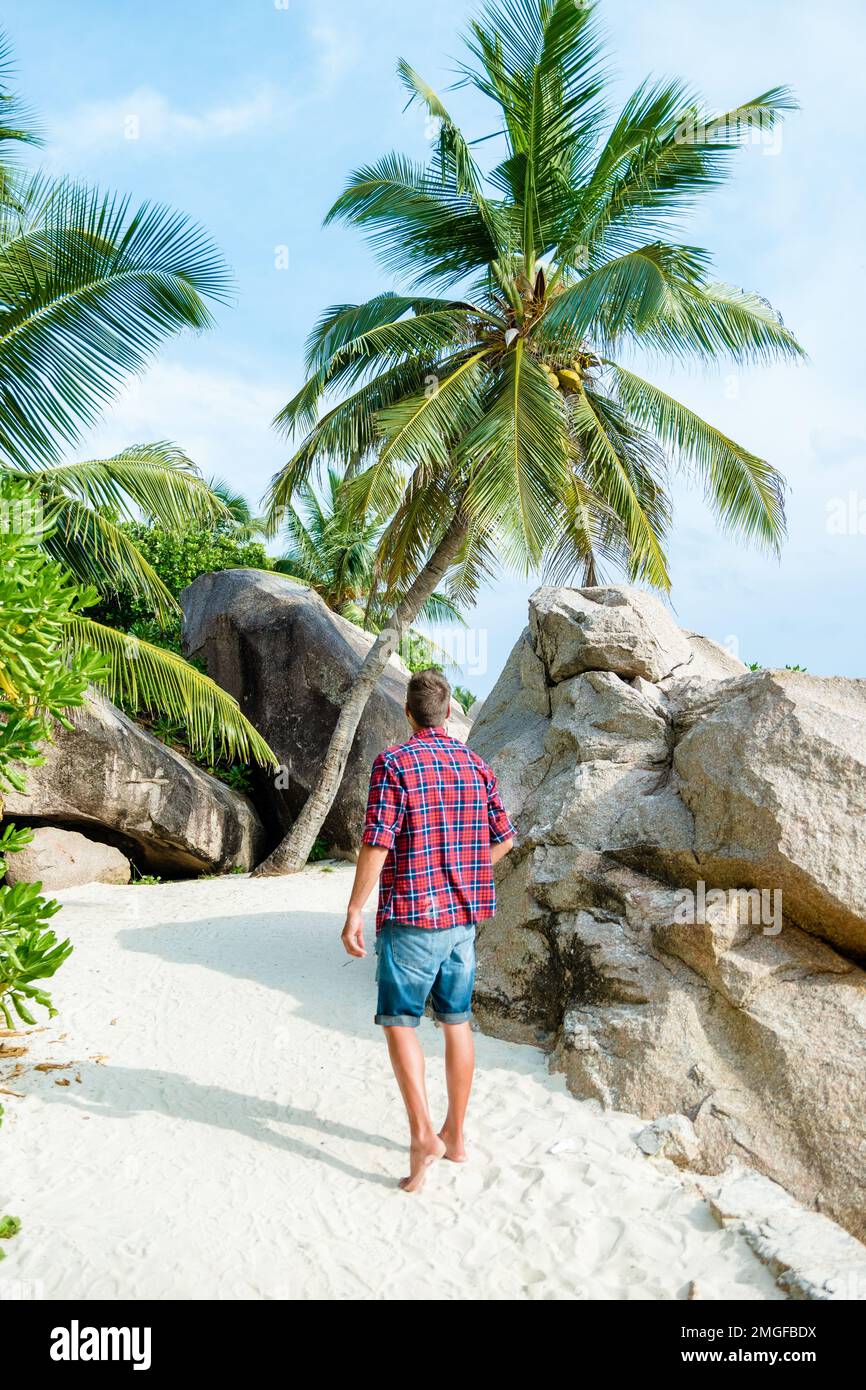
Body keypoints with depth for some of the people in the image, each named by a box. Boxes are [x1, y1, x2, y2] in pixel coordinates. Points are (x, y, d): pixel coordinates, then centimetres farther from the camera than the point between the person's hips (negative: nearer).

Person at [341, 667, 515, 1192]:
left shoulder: (395, 763, -11)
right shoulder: (476, 764, 6)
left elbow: (377, 843, -17)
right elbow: (505, 838, 11)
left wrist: (354, 912, -11)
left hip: (411, 916, -5)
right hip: (464, 916, 6)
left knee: (400, 1021, 5)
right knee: (457, 1021, 13)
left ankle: (423, 1134, -6)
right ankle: (455, 1137, 24)